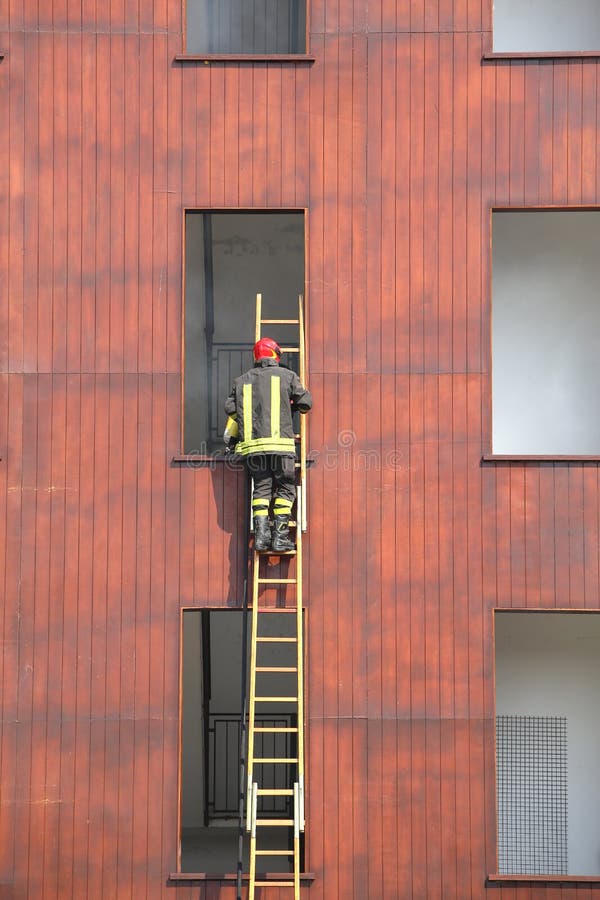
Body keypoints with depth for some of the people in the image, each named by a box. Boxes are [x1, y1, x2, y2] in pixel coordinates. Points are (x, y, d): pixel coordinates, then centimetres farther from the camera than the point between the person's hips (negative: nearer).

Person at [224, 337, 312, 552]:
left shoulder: (242, 380, 16)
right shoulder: (287, 375, 7)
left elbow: (231, 409, 14)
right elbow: (306, 403, 8)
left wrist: (230, 439, 26)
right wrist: (292, 405, 29)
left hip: (252, 445, 3)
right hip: (280, 442, -3)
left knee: (262, 488, 9)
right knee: (285, 488, 4)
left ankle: (261, 534, -3)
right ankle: (280, 536, -4)